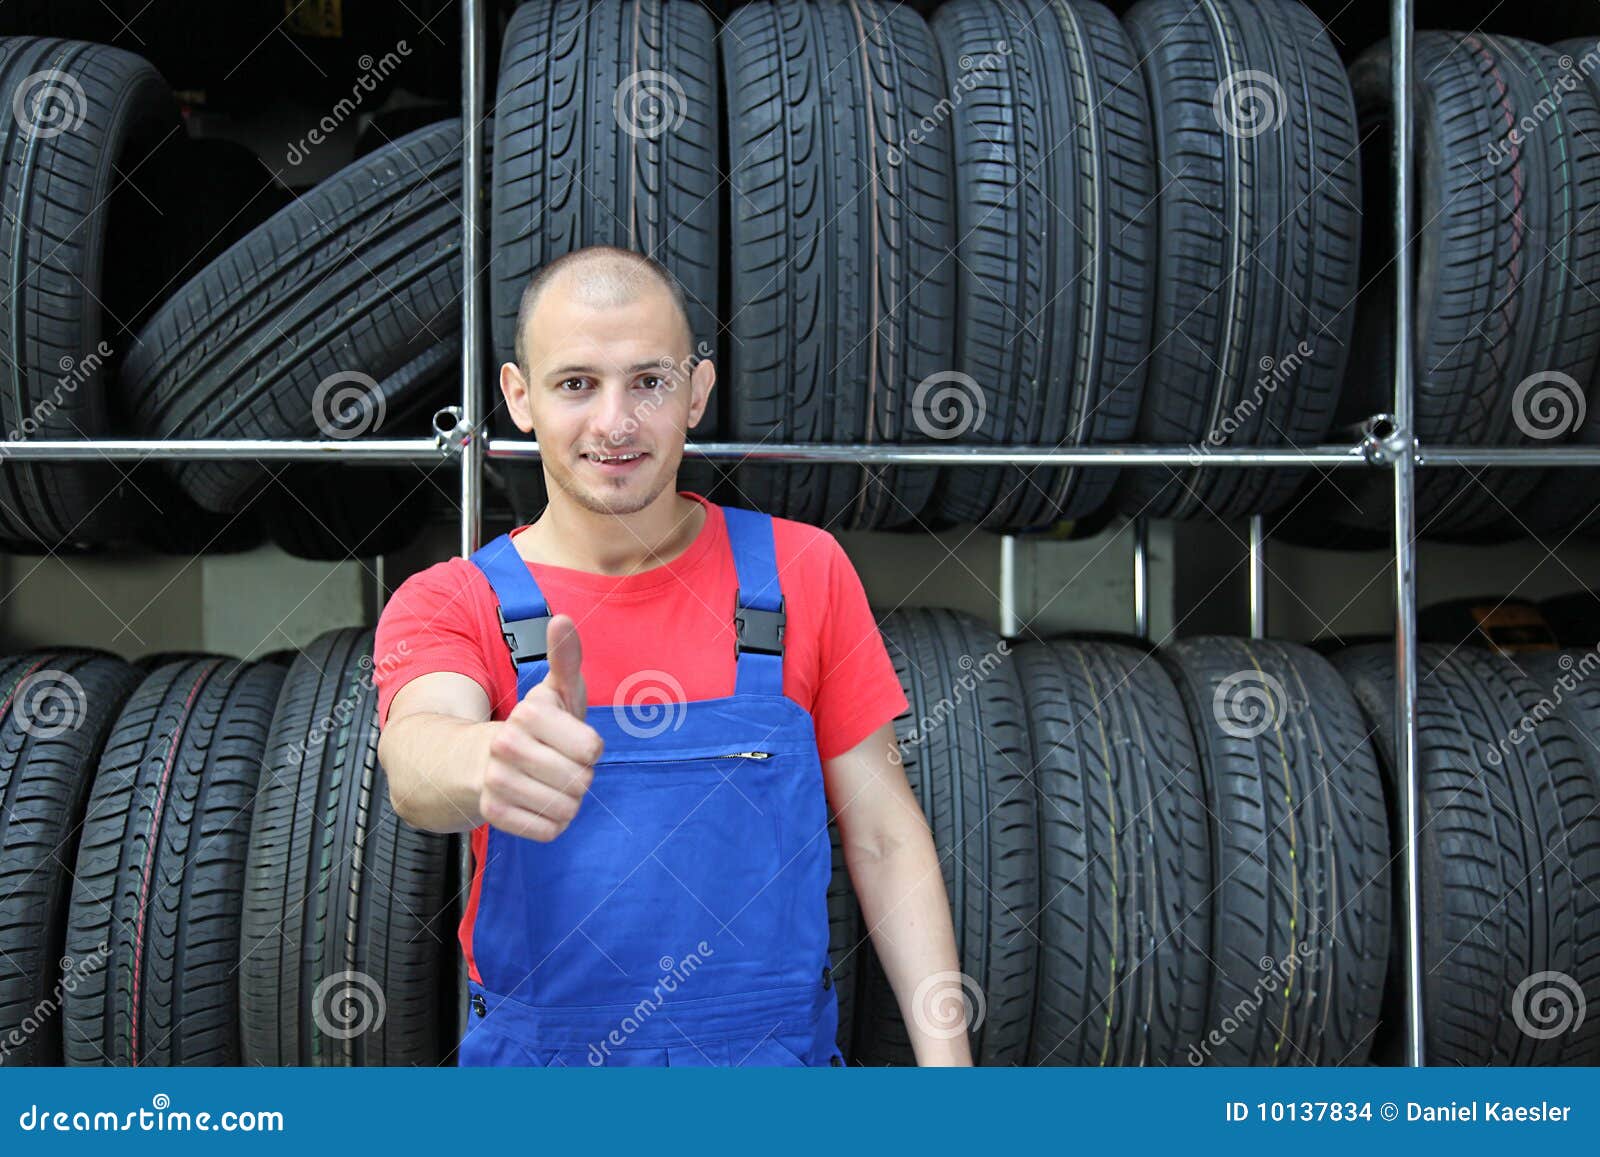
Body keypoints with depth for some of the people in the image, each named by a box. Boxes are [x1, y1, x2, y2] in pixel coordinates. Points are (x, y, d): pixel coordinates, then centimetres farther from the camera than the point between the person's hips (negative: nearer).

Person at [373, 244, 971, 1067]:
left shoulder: (800, 573, -3)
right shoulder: (446, 605, -6)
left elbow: (883, 841, -1)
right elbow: (416, 762, -29)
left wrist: (945, 1060, -9)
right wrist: (489, 760, -52)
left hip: (776, 1047, 1)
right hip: (537, 1058, 0)